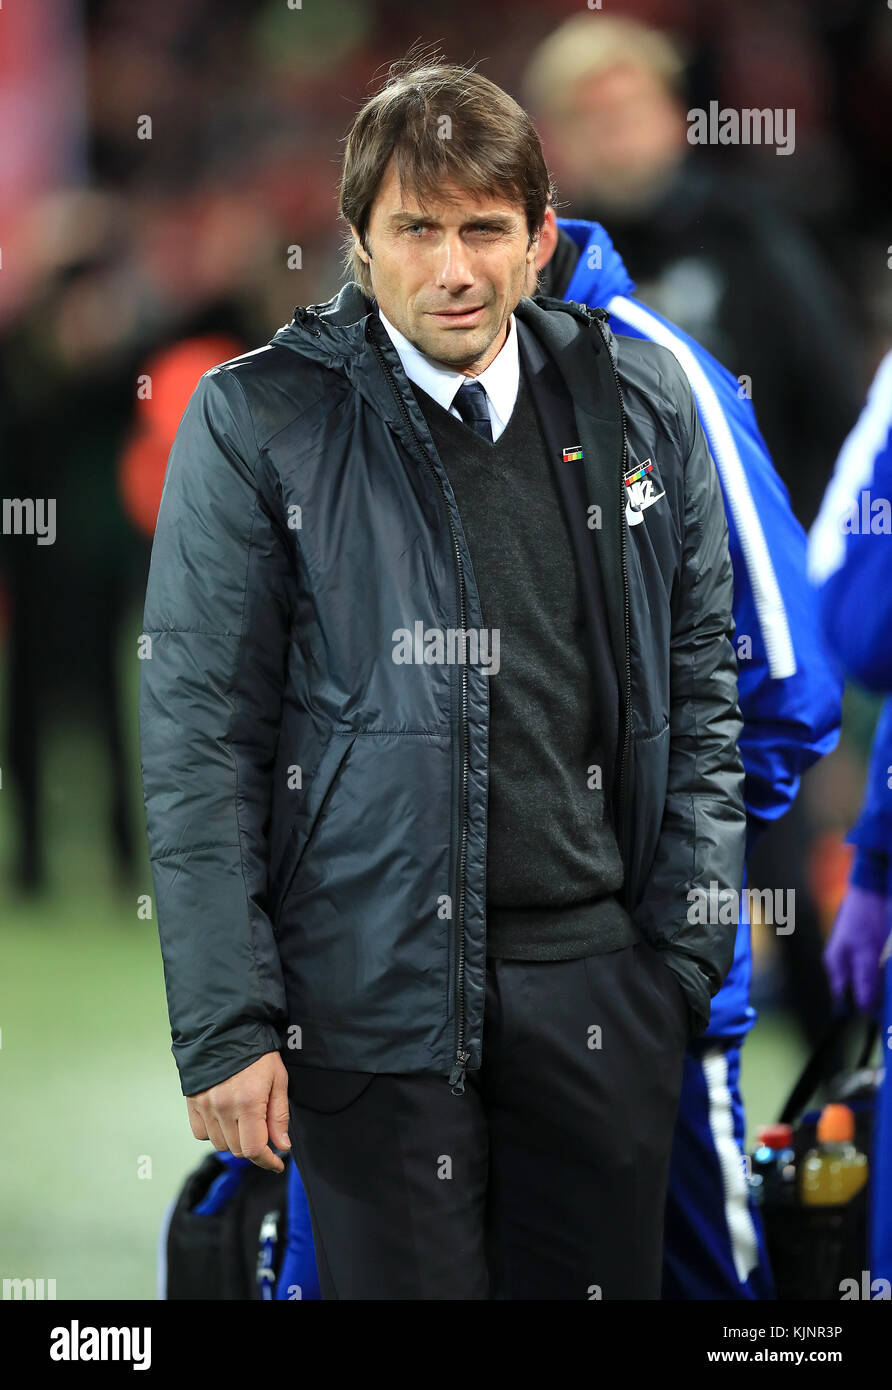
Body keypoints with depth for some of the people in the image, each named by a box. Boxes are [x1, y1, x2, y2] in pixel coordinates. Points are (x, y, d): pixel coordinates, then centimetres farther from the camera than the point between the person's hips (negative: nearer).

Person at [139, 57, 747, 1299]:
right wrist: (225, 1027, -9)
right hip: (374, 995, -3)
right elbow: (200, 740, -5)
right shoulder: (255, 426, -4)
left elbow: (700, 688, 12)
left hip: (598, 973, 3)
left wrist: (690, 952, 5)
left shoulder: (640, 408, 6)